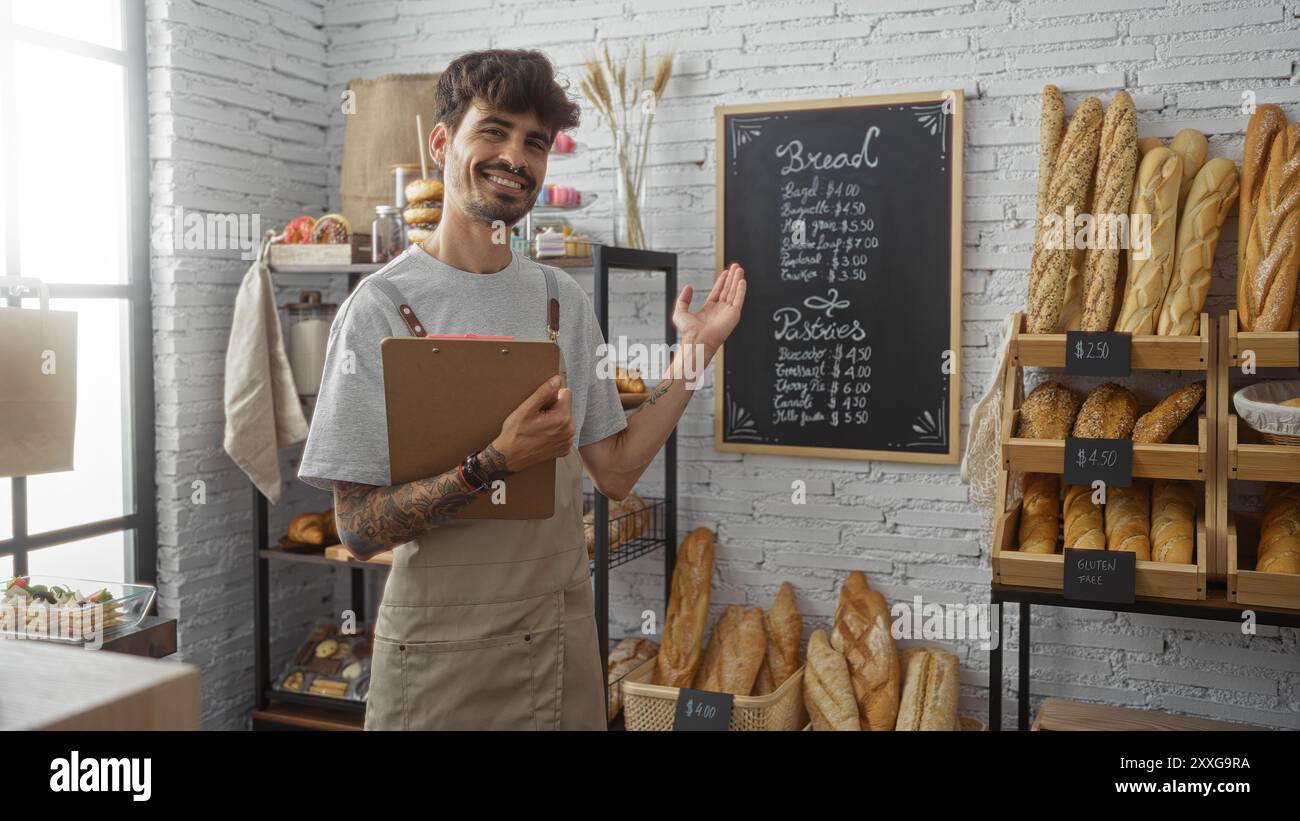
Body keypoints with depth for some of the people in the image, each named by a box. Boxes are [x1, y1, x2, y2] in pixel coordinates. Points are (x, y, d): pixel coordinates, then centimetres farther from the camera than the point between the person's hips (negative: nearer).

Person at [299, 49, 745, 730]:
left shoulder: (563, 299, 5)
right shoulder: (384, 305, -12)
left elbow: (615, 471, 5)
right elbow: (359, 528, -14)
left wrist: (694, 353, 0)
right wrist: (497, 463, -26)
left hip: (563, 637, 5)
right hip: (445, 651, -4)